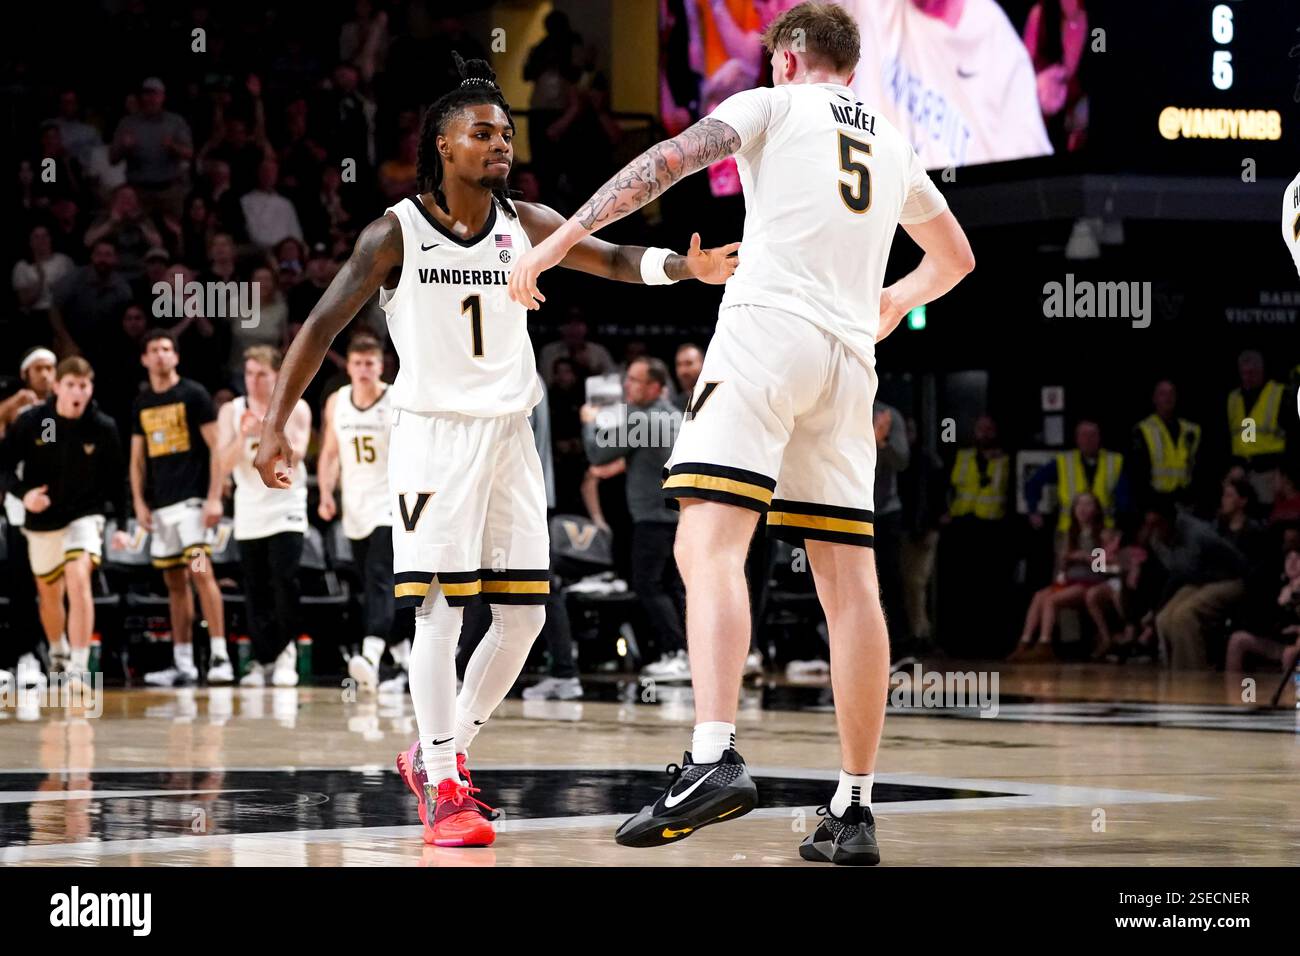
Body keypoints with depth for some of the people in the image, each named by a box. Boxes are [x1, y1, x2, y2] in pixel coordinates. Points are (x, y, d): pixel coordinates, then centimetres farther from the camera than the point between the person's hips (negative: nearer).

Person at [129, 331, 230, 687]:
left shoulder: (194, 395, -3)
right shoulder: (141, 404, 14)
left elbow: (216, 447, -6)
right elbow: (138, 458, 18)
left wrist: (214, 497, -14)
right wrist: (139, 502, 7)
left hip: (192, 498, -6)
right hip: (160, 504, 6)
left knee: (200, 572, -16)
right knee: (175, 581, 8)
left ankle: (220, 656, -17)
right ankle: (182, 663, 11)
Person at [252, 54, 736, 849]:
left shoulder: (527, 225, 3)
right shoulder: (397, 233, -7)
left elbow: (615, 259, 1)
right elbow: (324, 323, -7)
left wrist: (682, 267, -21)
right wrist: (276, 424, -13)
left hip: (510, 432, 5)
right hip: (434, 432, -5)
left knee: (523, 612, 4)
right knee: (440, 609, -10)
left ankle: (439, 752, 21)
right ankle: (443, 790, -4)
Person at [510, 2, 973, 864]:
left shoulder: (774, 106, 9)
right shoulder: (894, 146, 25)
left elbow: (671, 160, -8)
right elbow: (956, 258, 40)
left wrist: (560, 240, -9)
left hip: (769, 332, -6)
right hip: (850, 358, 6)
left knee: (711, 544, -17)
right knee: (849, 580, 5)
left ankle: (715, 759, -38)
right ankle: (854, 810, 5)